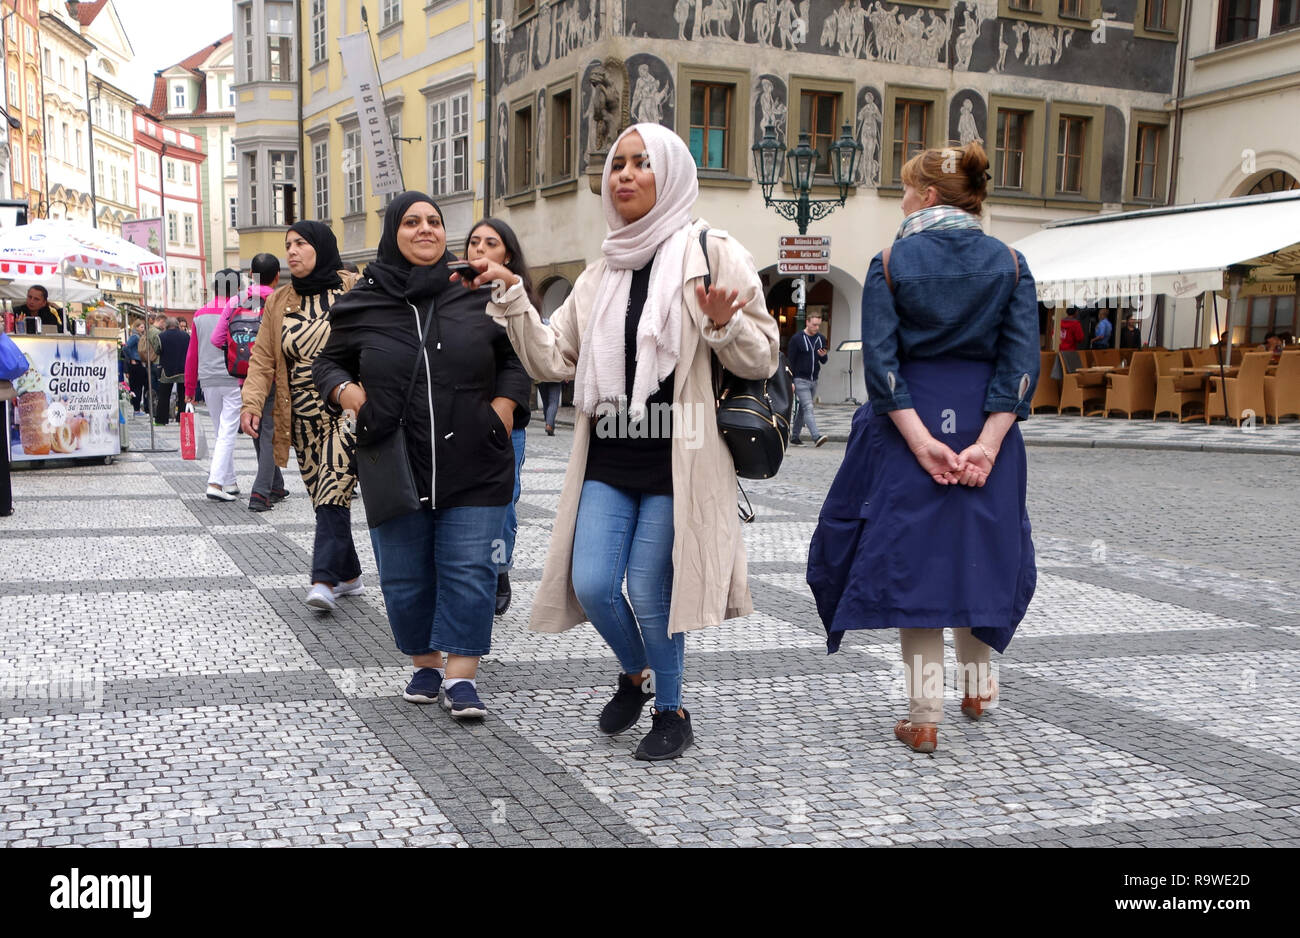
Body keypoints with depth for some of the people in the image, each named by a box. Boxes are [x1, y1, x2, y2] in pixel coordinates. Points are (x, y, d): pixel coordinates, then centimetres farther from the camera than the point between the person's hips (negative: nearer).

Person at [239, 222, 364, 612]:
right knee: (324, 497, 7)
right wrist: (251, 402, -7)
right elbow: (263, 358, 6)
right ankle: (348, 574, 18)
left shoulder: (354, 291, 0)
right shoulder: (279, 302, 11)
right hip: (303, 417, 5)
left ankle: (324, 579, -20)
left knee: (333, 492, -16)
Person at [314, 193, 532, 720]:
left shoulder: (478, 295, 1)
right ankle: (425, 665, 27)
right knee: (405, 576, 9)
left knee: (468, 572, -2)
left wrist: (505, 405, -1)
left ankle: (461, 677, 7)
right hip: (395, 466, 1)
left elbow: (517, 356, 12)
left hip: (473, 468, -1)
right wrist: (347, 392, -2)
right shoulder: (363, 304, 3)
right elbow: (328, 362, 17)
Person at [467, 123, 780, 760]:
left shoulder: (712, 255, -4)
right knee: (591, 583, -1)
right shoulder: (602, 272, 11)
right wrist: (512, 298, -1)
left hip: (676, 461, -4)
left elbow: (762, 360, -3)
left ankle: (671, 711, 25)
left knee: (649, 589, 1)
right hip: (609, 459, 5)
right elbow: (551, 361, 9)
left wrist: (723, 327, -23)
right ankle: (635, 674, 31)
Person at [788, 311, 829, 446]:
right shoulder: (796, 338, -5)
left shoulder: (821, 339, 11)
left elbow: (824, 361, 14)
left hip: (814, 380, 6)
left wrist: (823, 356, -11)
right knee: (808, 408, -15)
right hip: (800, 380, -6)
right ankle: (816, 437, -26)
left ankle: (794, 436, 20)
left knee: (802, 409, 11)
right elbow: (790, 361, -5)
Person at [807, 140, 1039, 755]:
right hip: (985, 427, 3)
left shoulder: (891, 261, -4)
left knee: (911, 556, 5)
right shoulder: (1009, 263, 3)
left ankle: (926, 714, 7)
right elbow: (1022, 359, -7)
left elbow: (879, 359, -13)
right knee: (979, 549, 19)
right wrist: (987, 442, -11)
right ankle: (978, 684, 33)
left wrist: (920, 439, -14)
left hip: (907, 427, -2)